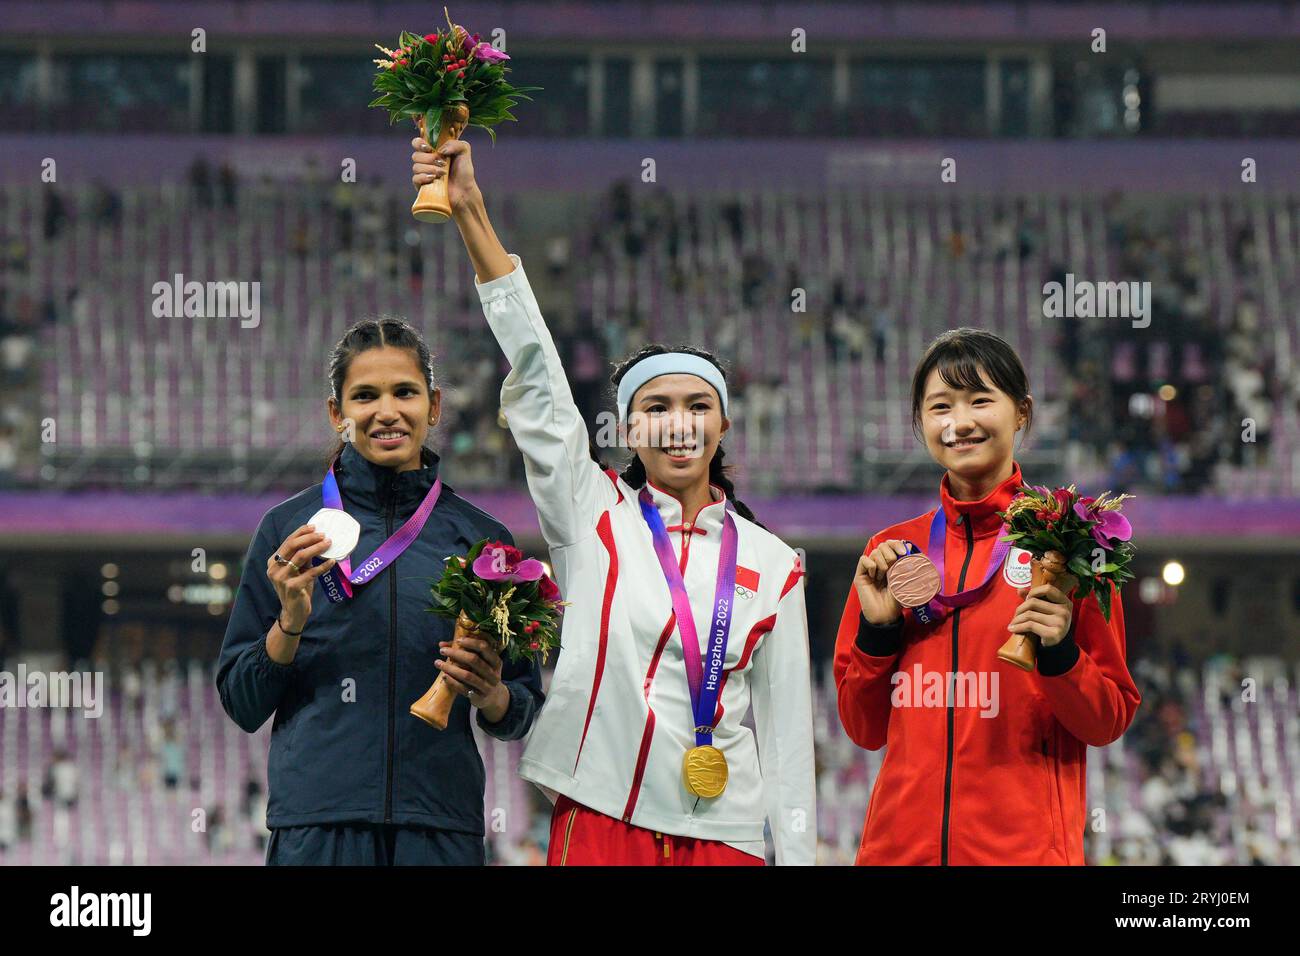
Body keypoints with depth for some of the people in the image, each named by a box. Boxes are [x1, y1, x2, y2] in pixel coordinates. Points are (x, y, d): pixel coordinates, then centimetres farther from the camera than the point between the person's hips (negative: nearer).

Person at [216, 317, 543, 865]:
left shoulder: (482, 538, 6)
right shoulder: (289, 527, 3)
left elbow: (522, 712, 11)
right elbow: (242, 704, 3)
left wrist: (490, 695, -10)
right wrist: (291, 620, -12)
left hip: (442, 829, 1)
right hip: (316, 826, -1)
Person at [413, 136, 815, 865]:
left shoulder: (773, 565, 9)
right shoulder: (594, 514, 6)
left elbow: (786, 727, 10)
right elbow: (534, 375, -2)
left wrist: (798, 855, 3)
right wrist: (471, 214, -10)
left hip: (723, 833, 1)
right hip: (599, 825, -1)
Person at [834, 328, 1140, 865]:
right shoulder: (890, 552, 8)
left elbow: (1108, 722, 0)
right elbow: (865, 730, 11)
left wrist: (1059, 654, -17)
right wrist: (876, 632, -3)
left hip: (1025, 844, -3)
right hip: (901, 844, 3)